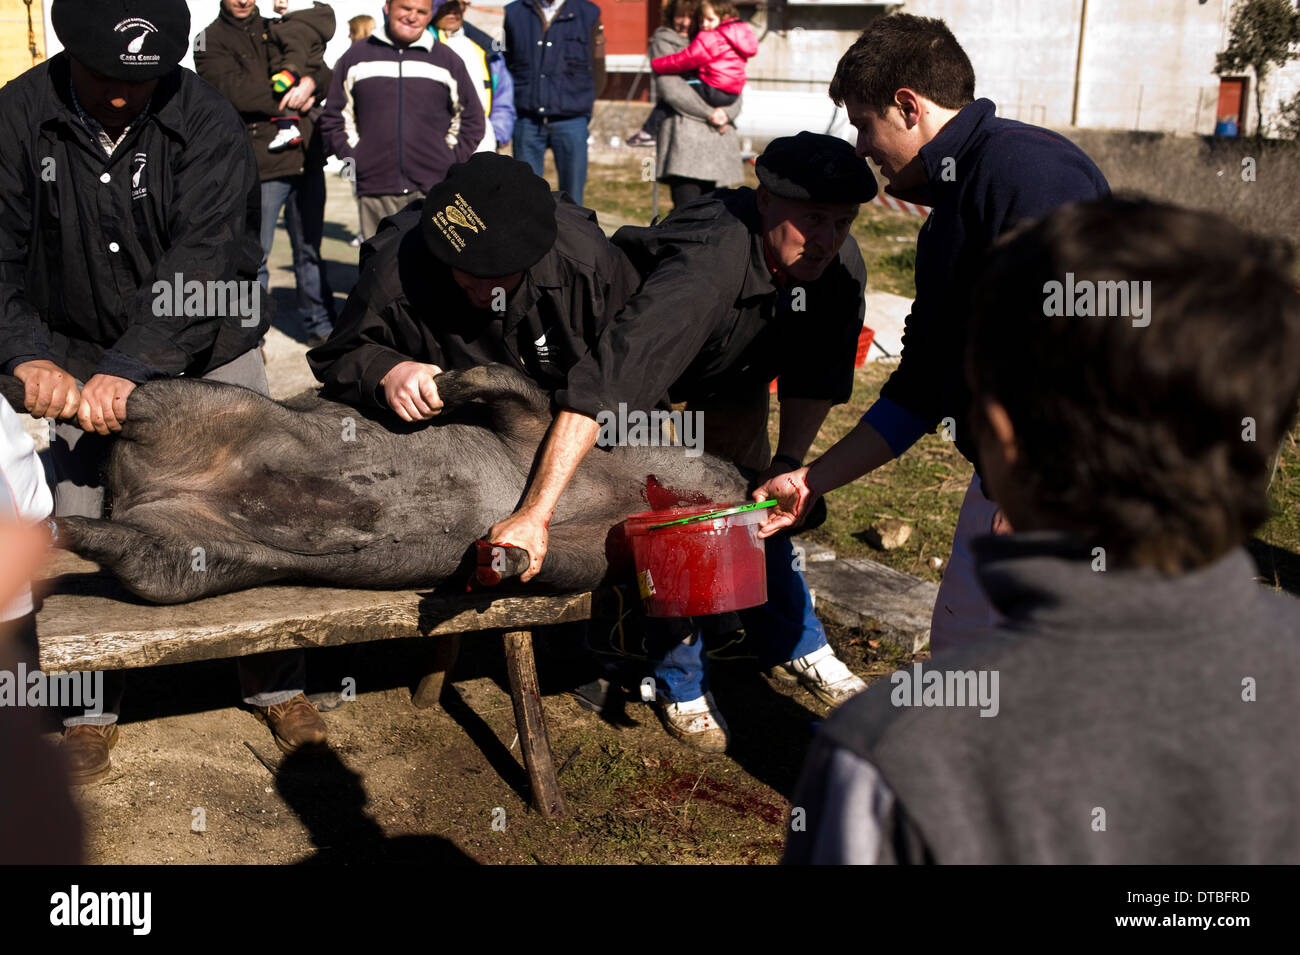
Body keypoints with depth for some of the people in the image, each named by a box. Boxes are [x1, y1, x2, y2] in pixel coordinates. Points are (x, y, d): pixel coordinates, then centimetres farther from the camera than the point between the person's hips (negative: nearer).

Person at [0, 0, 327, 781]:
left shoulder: (207, 122, -17)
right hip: (82, 363, 2)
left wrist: (128, 368, -37)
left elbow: (198, 263, -27)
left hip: (211, 352, -1)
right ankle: (92, 709, 20)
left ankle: (277, 684, 22)